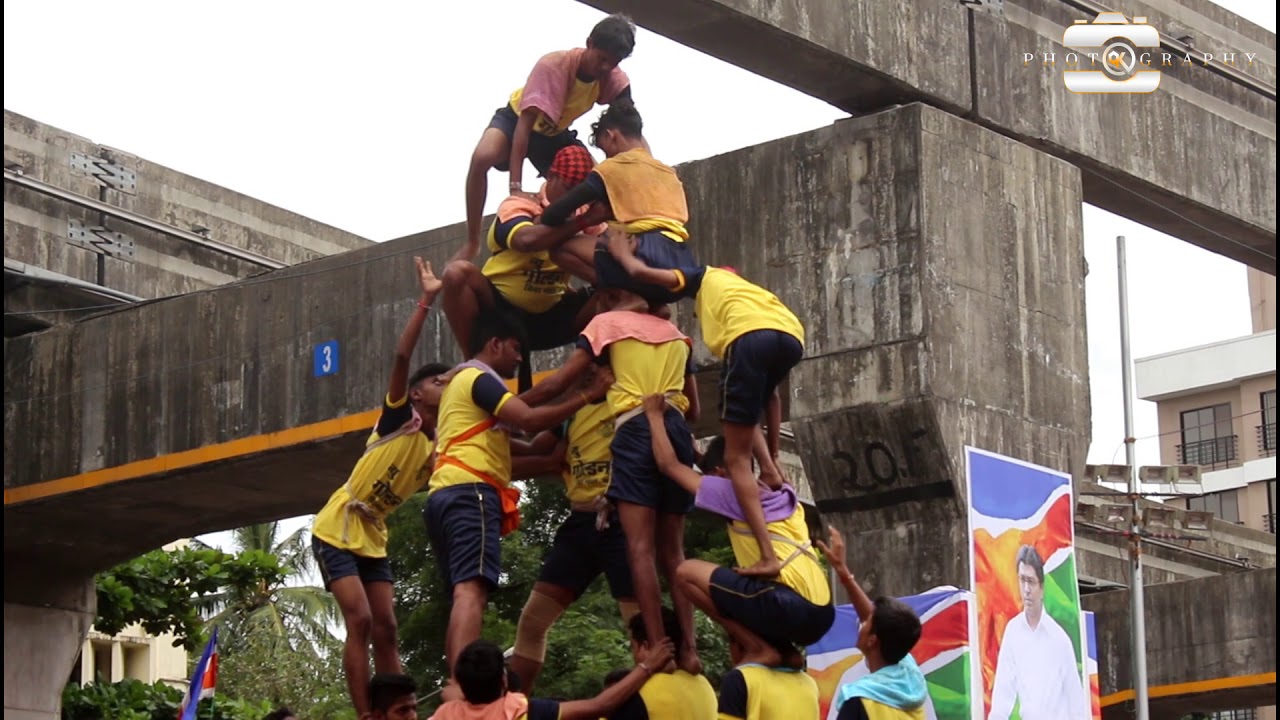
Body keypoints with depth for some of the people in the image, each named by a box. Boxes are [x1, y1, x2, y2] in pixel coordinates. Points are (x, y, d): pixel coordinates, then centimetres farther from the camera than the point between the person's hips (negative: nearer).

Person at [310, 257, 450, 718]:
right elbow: (401, 357, -24)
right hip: (337, 531, -7)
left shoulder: (440, 448, 6)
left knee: (385, 629, 2)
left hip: (373, 539, 7)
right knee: (360, 620, -16)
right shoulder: (400, 418, -11)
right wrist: (427, 301, -28)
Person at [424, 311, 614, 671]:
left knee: (464, 596, 8)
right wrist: (587, 395, -8)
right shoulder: (478, 377, -1)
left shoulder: (465, 382, 31)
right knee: (472, 590, -23)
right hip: (469, 492, -11)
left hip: (445, 495, 11)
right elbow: (528, 418, -14)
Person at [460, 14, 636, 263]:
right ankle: (472, 242, -23)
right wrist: (516, 187, -49)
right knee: (482, 158, -35)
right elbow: (525, 124, -41)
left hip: (556, 134, 5)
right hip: (517, 118, -4)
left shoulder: (616, 82, -23)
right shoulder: (553, 65, -37)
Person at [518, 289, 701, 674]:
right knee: (672, 551, 9)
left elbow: (558, 383, 3)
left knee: (640, 547, -10)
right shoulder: (674, 332, 23)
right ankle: (688, 647, -3)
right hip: (676, 429, 5)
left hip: (636, 428, -5)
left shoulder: (607, 323, 8)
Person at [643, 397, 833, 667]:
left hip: (790, 606, -8)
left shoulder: (734, 494, 3)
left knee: (687, 572, 1)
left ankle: (759, 649, -1)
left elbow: (669, 465, 8)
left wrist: (654, 414, 21)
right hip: (820, 613, 8)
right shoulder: (783, 496, 24)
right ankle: (784, 650, 11)